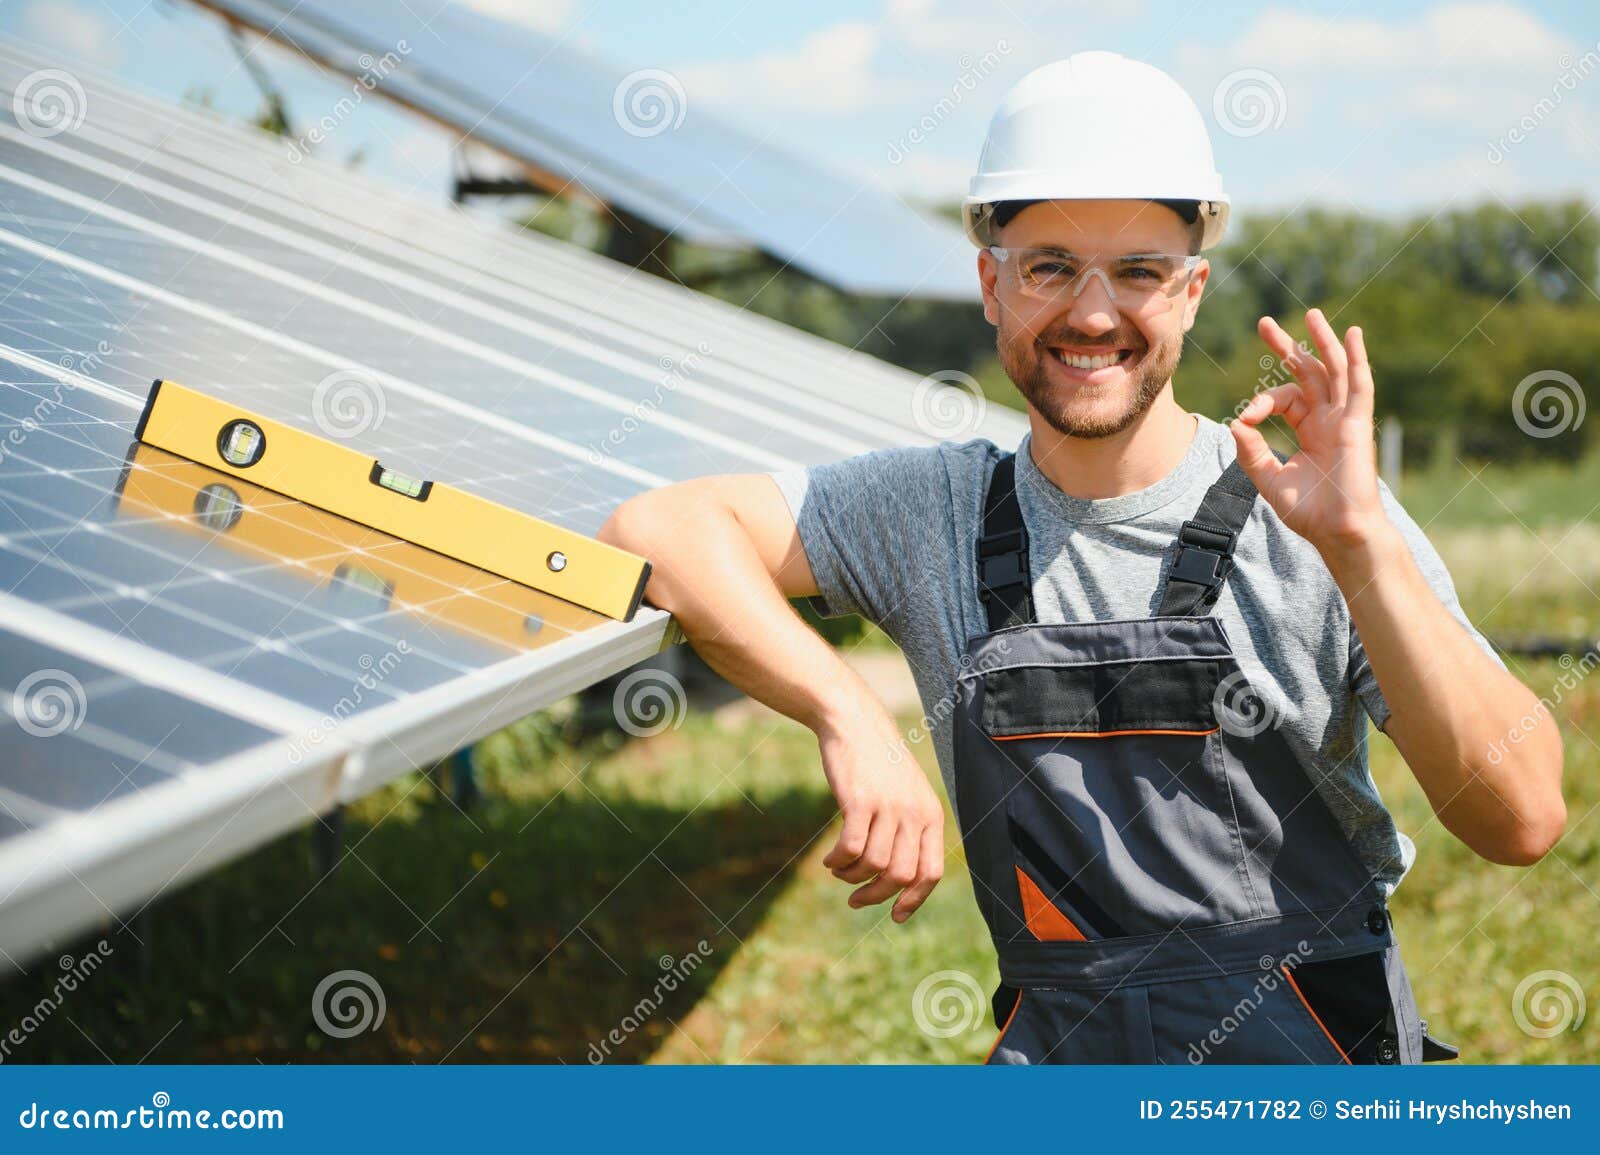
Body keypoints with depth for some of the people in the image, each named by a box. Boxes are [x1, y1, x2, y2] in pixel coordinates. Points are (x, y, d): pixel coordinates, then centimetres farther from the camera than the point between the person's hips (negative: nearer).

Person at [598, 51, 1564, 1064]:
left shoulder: (1307, 515, -5)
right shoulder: (935, 510, 5)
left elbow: (1524, 821, -14)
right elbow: (662, 528, -6)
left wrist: (1361, 546, -24)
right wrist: (850, 714, -18)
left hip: (1316, 1057, -1)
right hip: (1055, 1050, 2)